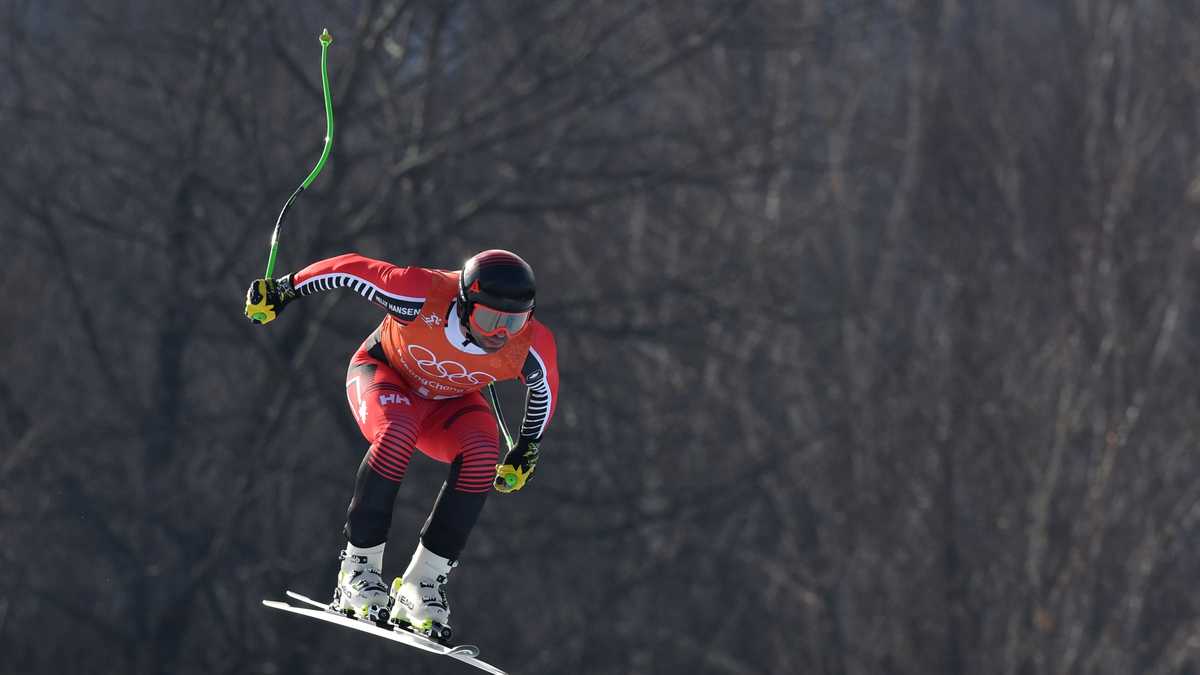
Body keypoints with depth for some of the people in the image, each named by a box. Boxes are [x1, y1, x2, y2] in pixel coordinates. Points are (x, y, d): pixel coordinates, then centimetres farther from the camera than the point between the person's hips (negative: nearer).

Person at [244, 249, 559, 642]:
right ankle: (359, 569, -24)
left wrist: (527, 450, 5)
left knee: (481, 455, -28)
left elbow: (544, 389, -4)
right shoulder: (425, 296, -39)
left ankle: (422, 585, -22)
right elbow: (352, 270, -23)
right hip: (386, 375, -3)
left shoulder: (531, 346, -29)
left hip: (449, 403, 3)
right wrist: (284, 290, -15)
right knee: (396, 434, -36)